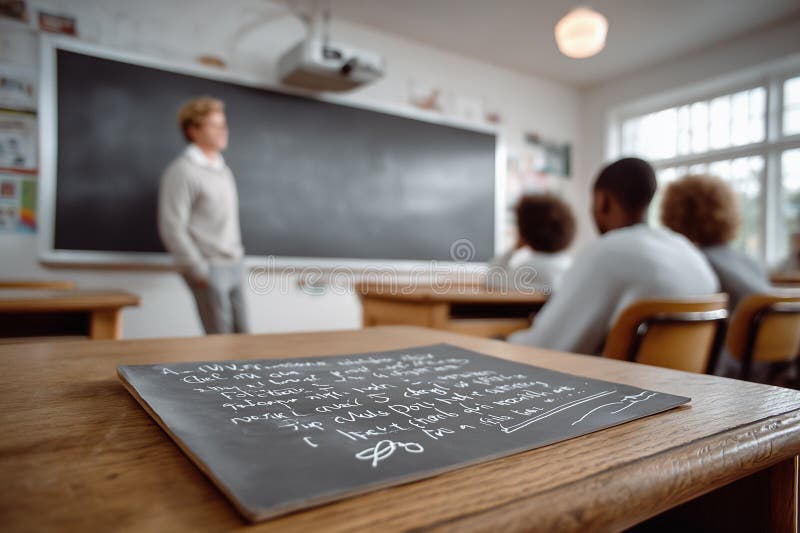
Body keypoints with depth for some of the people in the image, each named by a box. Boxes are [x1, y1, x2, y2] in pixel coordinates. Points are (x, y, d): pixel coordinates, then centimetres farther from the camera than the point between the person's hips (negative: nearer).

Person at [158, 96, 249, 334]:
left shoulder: (223, 170, 15)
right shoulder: (182, 171, -10)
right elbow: (172, 228, -14)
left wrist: (237, 256, 15)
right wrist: (198, 271, -13)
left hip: (234, 267, 7)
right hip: (210, 270, -7)